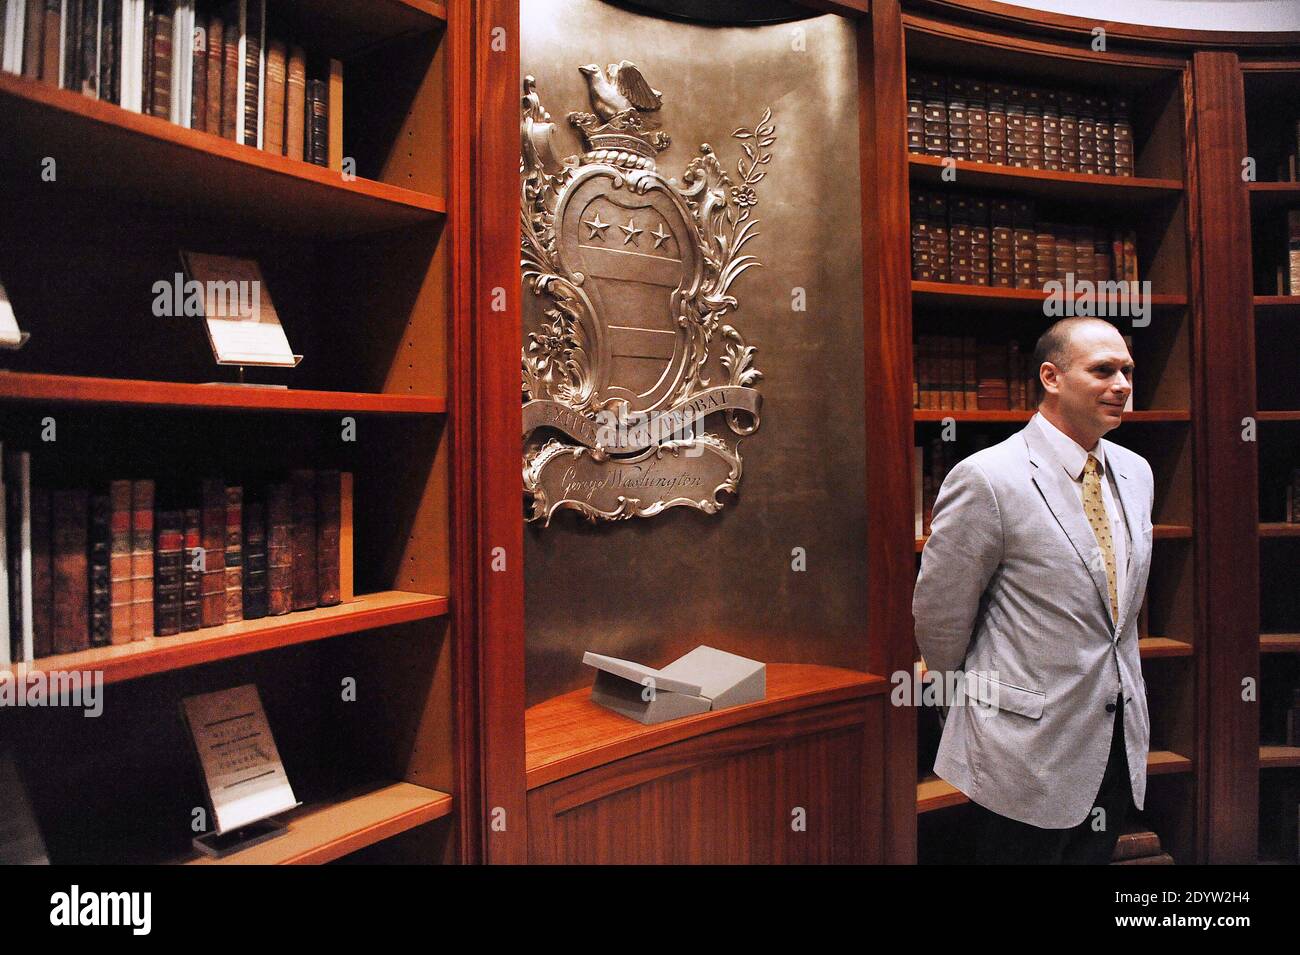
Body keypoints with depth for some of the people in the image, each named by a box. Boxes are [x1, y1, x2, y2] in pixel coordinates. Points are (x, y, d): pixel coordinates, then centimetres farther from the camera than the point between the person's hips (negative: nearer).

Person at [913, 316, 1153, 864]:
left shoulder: (1136, 473, 5)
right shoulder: (986, 480, -19)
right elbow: (938, 618, -12)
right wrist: (980, 706, 2)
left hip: (1121, 745, 7)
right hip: (1028, 751, -6)